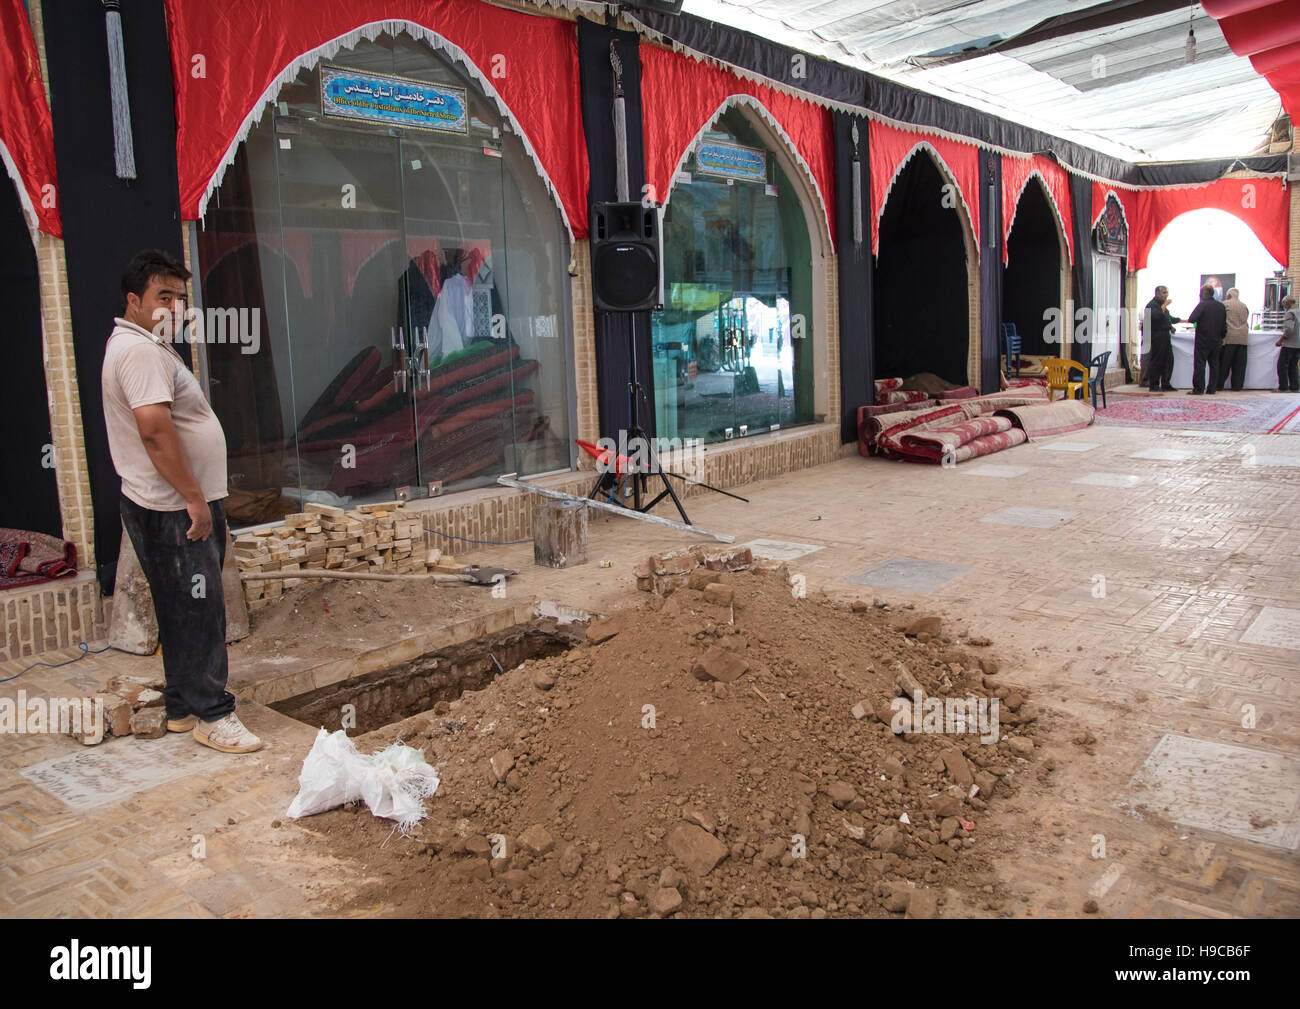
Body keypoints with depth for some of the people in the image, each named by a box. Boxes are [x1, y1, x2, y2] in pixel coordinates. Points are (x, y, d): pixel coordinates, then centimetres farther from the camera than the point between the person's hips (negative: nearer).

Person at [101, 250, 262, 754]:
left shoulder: (146, 345, 19)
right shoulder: (140, 351, -17)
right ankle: (212, 715, 4)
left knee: (187, 612, 16)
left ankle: (182, 708, 26)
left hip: (181, 507, 11)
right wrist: (194, 498, -25)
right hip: (172, 511, -11)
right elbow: (154, 428, -27)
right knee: (196, 612, -5)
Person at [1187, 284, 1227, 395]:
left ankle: (1198, 389, -4)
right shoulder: (1221, 306, 7)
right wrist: (1222, 338, 21)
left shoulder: (1202, 305, -12)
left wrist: (1188, 319, 1)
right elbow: (1224, 325, 11)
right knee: (1214, 365, 9)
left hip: (1203, 341, -6)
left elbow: (1192, 319, -21)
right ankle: (1211, 389, 10)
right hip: (1216, 341, 6)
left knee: (1199, 364, -2)